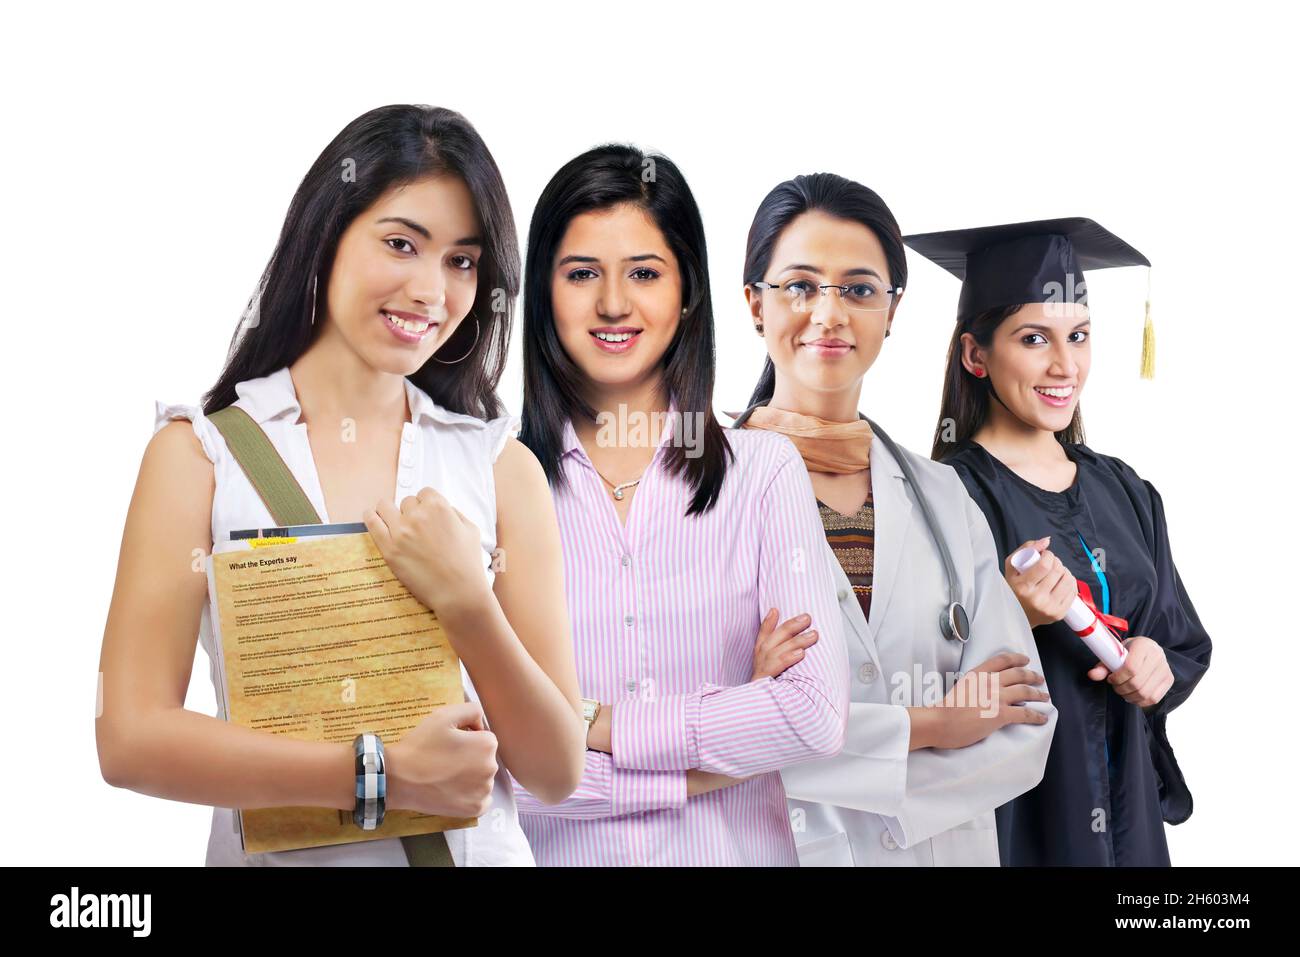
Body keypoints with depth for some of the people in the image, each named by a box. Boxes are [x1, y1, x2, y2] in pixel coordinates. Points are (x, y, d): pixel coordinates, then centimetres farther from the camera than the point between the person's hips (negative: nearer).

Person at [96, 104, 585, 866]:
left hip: (478, 849, 1)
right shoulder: (199, 452, -6)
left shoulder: (504, 467, -4)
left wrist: (466, 605, -20)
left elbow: (557, 773, -5)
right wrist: (382, 774, -20)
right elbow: (131, 737, -13)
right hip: (273, 850, -1)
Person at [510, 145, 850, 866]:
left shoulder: (764, 470, -5)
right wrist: (699, 765, -15)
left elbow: (818, 715, -14)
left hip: (737, 849, 1)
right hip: (562, 851, 0)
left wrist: (592, 723, -14)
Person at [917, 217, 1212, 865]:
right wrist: (1008, 622, -31)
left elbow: (1187, 644, 11)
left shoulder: (1125, 493, 5)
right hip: (1006, 815, -6)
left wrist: (1159, 665, -9)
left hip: (1127, 807, 6)